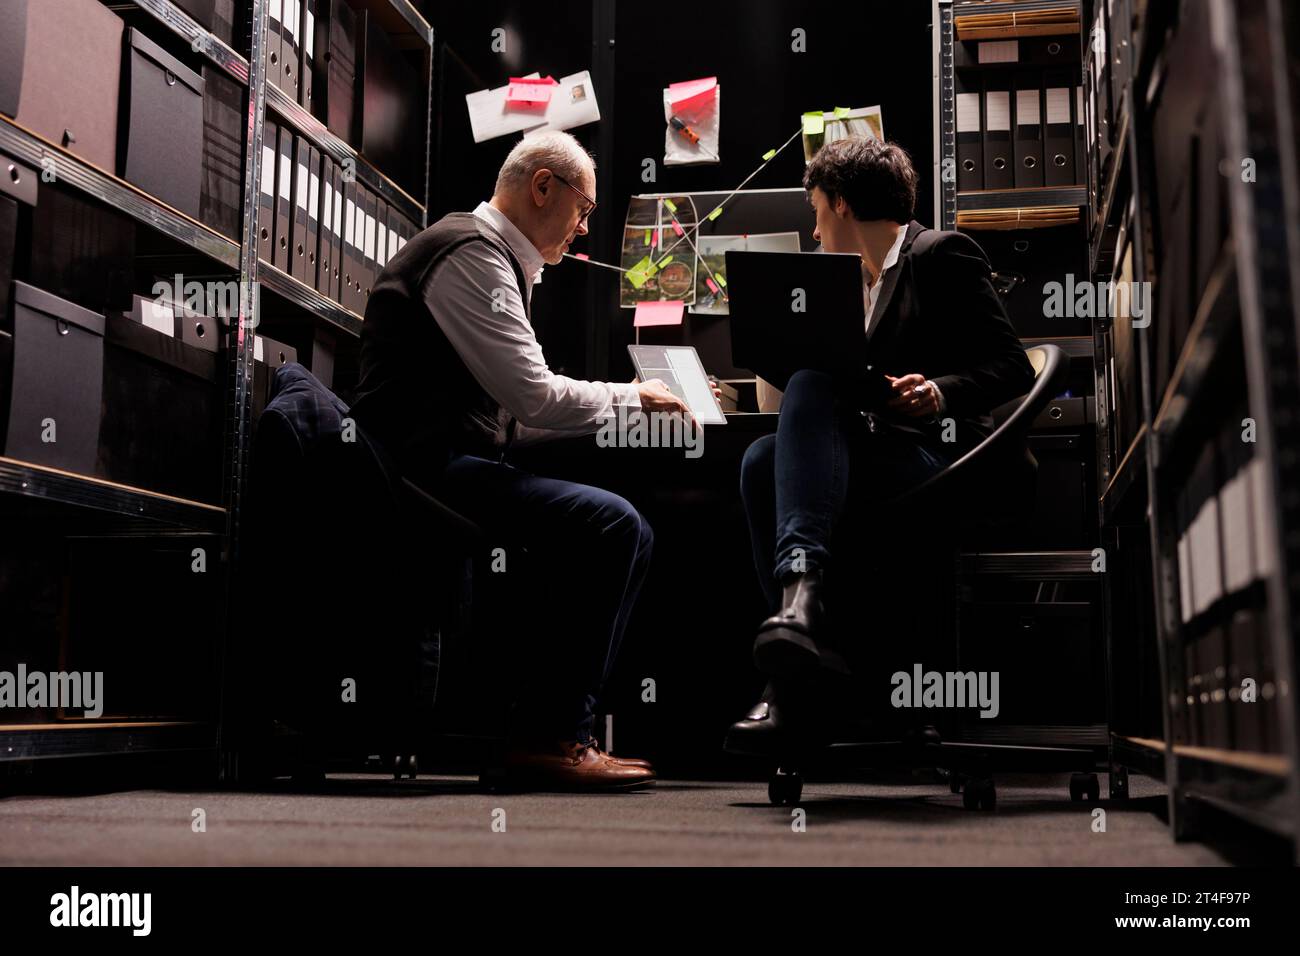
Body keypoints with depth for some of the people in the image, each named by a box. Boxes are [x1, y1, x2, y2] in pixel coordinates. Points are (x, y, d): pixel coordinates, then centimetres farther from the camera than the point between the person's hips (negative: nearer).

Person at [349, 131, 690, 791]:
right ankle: (545, 738, -15)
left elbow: (514, 416, 22)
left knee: (627, 534, 6)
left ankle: (557, 728, 1)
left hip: (452, 467, 11)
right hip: (426, 468, -11)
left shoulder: (493, 257, 25)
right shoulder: (471, 252, -9)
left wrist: (623, 407, 14)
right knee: (607, 522, -22)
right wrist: (630, 397, -2)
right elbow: (532, 396, -17)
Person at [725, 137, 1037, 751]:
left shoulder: (942, 254, 6)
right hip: (873, 456, 6)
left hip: (937, 459, -6)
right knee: (762, 459, -25)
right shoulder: (856, 280, 29)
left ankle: (800, 585, -49)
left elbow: (1016, 370, -3)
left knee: (812, 385, -30)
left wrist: (941, 393, -20)